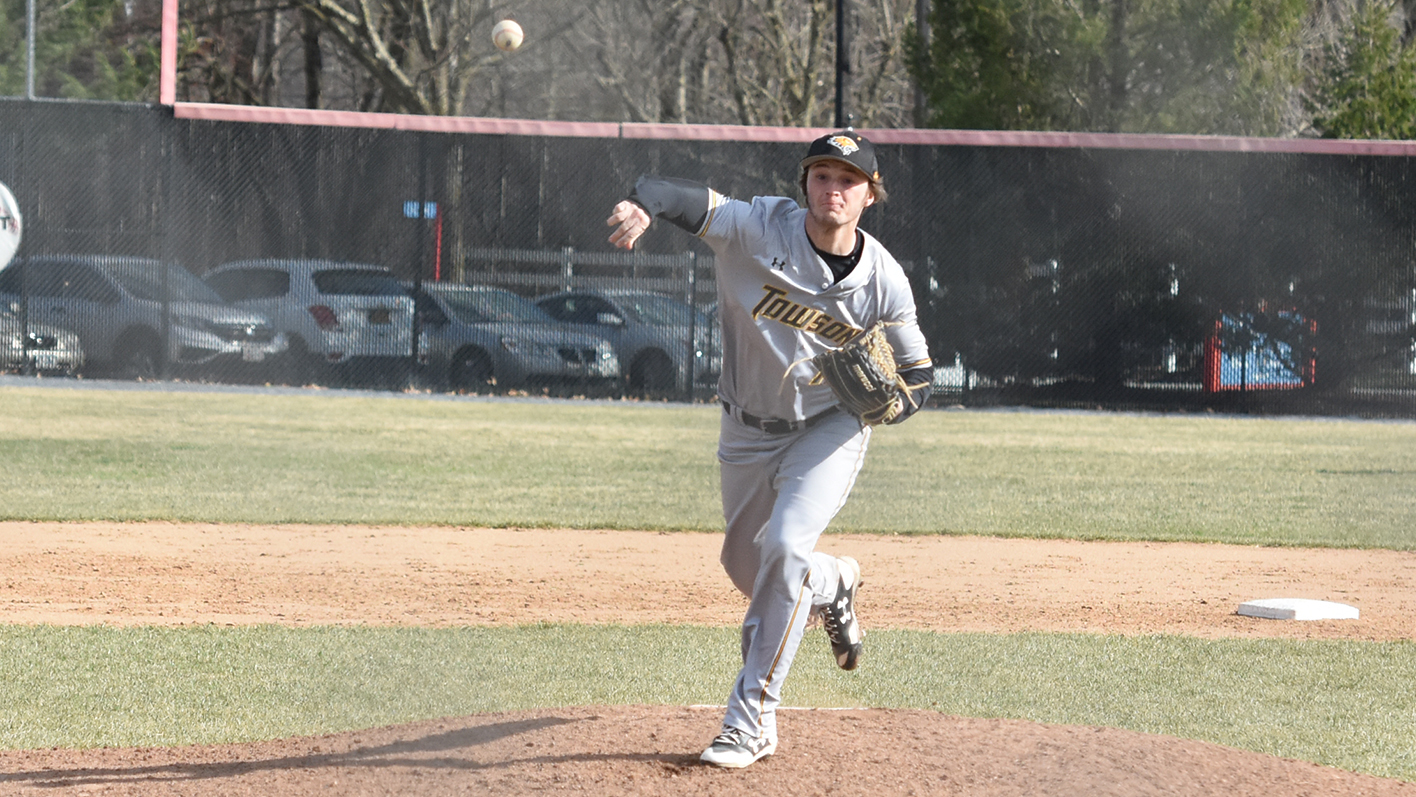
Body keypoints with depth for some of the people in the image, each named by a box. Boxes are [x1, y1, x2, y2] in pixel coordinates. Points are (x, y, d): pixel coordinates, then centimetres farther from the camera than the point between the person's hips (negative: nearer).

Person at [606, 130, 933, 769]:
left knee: (785, 547, -24)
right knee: (746, 566, 16)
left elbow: (918, 378, -5)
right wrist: (644, 204, -58)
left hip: (829, 428, -3)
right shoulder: (760, 229, -20)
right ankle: (833, 584, 52)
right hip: (748, 431, 3)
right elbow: (684, 200, -34)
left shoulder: (884, 280, -17)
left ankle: (751, 720, -16)